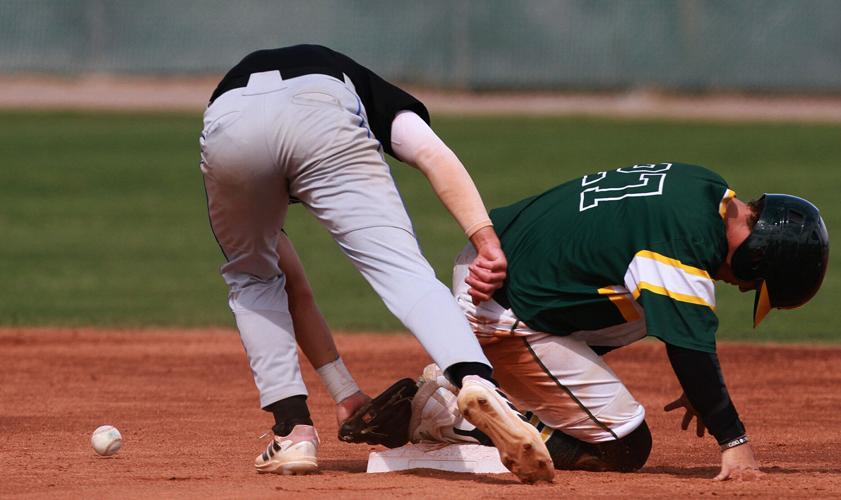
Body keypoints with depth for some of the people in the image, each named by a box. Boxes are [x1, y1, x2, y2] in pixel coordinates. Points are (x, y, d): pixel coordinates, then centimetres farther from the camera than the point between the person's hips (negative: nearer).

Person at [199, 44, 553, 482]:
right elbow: (435, 158, 14)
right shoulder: (378, 98, 40)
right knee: (402, 269, -4)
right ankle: (475, 379, -32)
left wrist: (344, 392, 48)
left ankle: (294, 430, 15)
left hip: (227, 132, 3)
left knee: (252, 280, 29)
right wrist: (487, 244, 2)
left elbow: (294, 291, 47)